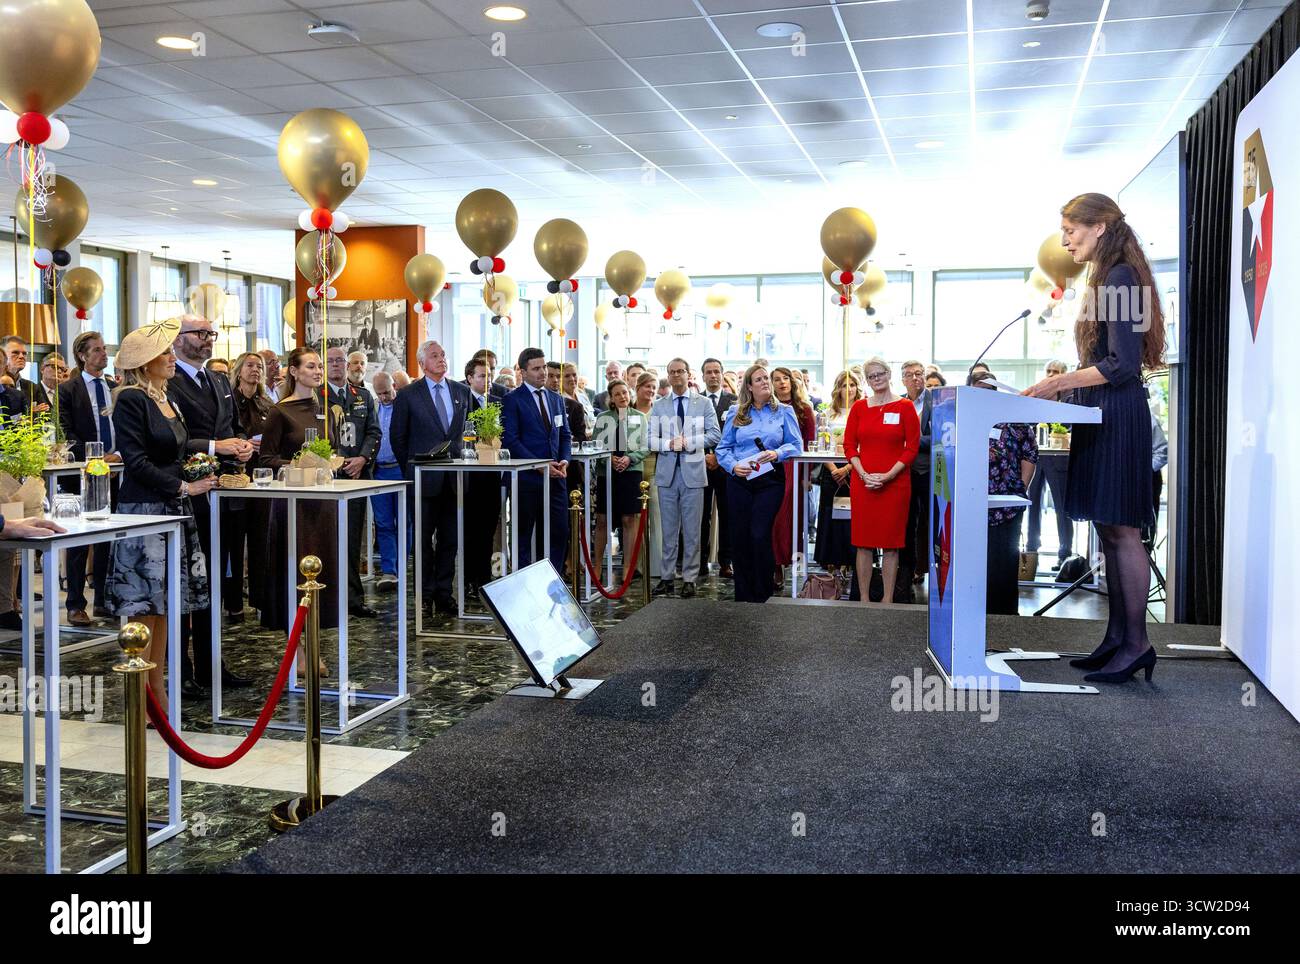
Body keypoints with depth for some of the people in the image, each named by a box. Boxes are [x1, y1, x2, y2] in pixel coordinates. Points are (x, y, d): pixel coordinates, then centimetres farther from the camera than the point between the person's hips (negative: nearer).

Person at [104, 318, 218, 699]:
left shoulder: (167, 400, 15)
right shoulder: (131, 400, -11)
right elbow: (136, 461, -16)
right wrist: (183, 488, -14)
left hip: (173, 511, 8)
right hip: (143, 510, -8)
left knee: (164, 605, 10)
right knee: (143, 607, -4)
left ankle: (157, 689, 18)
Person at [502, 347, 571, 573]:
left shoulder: (556, 399, 15)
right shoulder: (513, 400, -5)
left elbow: (565, 434, 17)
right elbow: (510, 440, -11)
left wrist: (564, 460, -2)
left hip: (555, 477, 5)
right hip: (527, 478, -5)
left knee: (559, 533, 4)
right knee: (523, 536, 4)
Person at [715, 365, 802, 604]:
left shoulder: (784, 412, 8)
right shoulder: (736, 414, 10)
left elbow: (796, 445, 3)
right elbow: (723, 448, 8)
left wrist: (777, 454, -16)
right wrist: (733, 465, -11)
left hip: (770, 481, -2)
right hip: (739, 481, 2)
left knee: (760, 536, -10)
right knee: (739, 537, 3)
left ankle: (762, 595, 4)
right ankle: (743, 596, 15)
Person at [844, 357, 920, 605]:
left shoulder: (905, 407, 0)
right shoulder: (859, 407, 8)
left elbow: (912, 447, -3)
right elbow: (849, 445, 7)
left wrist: (888, 475, -12)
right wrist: (863, 473, -9)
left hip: (895, 483, -2)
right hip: (862, 482, 2)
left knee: (890, 542, 2)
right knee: (863, 540, 4)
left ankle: (888, 599, 10)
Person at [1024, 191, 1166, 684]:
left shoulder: (1120, 278, -11)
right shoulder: (1106, 280, 18)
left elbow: (1122, 366, -17)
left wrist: (1060, 383, -17)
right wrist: (1063, 387, 15)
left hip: (1118, 417, -10)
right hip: (1100, 417, 10)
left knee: (1120, 529, -7)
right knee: (1110, 530, 10)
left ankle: (1137, 643, -1)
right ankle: (1117, 638, 16)